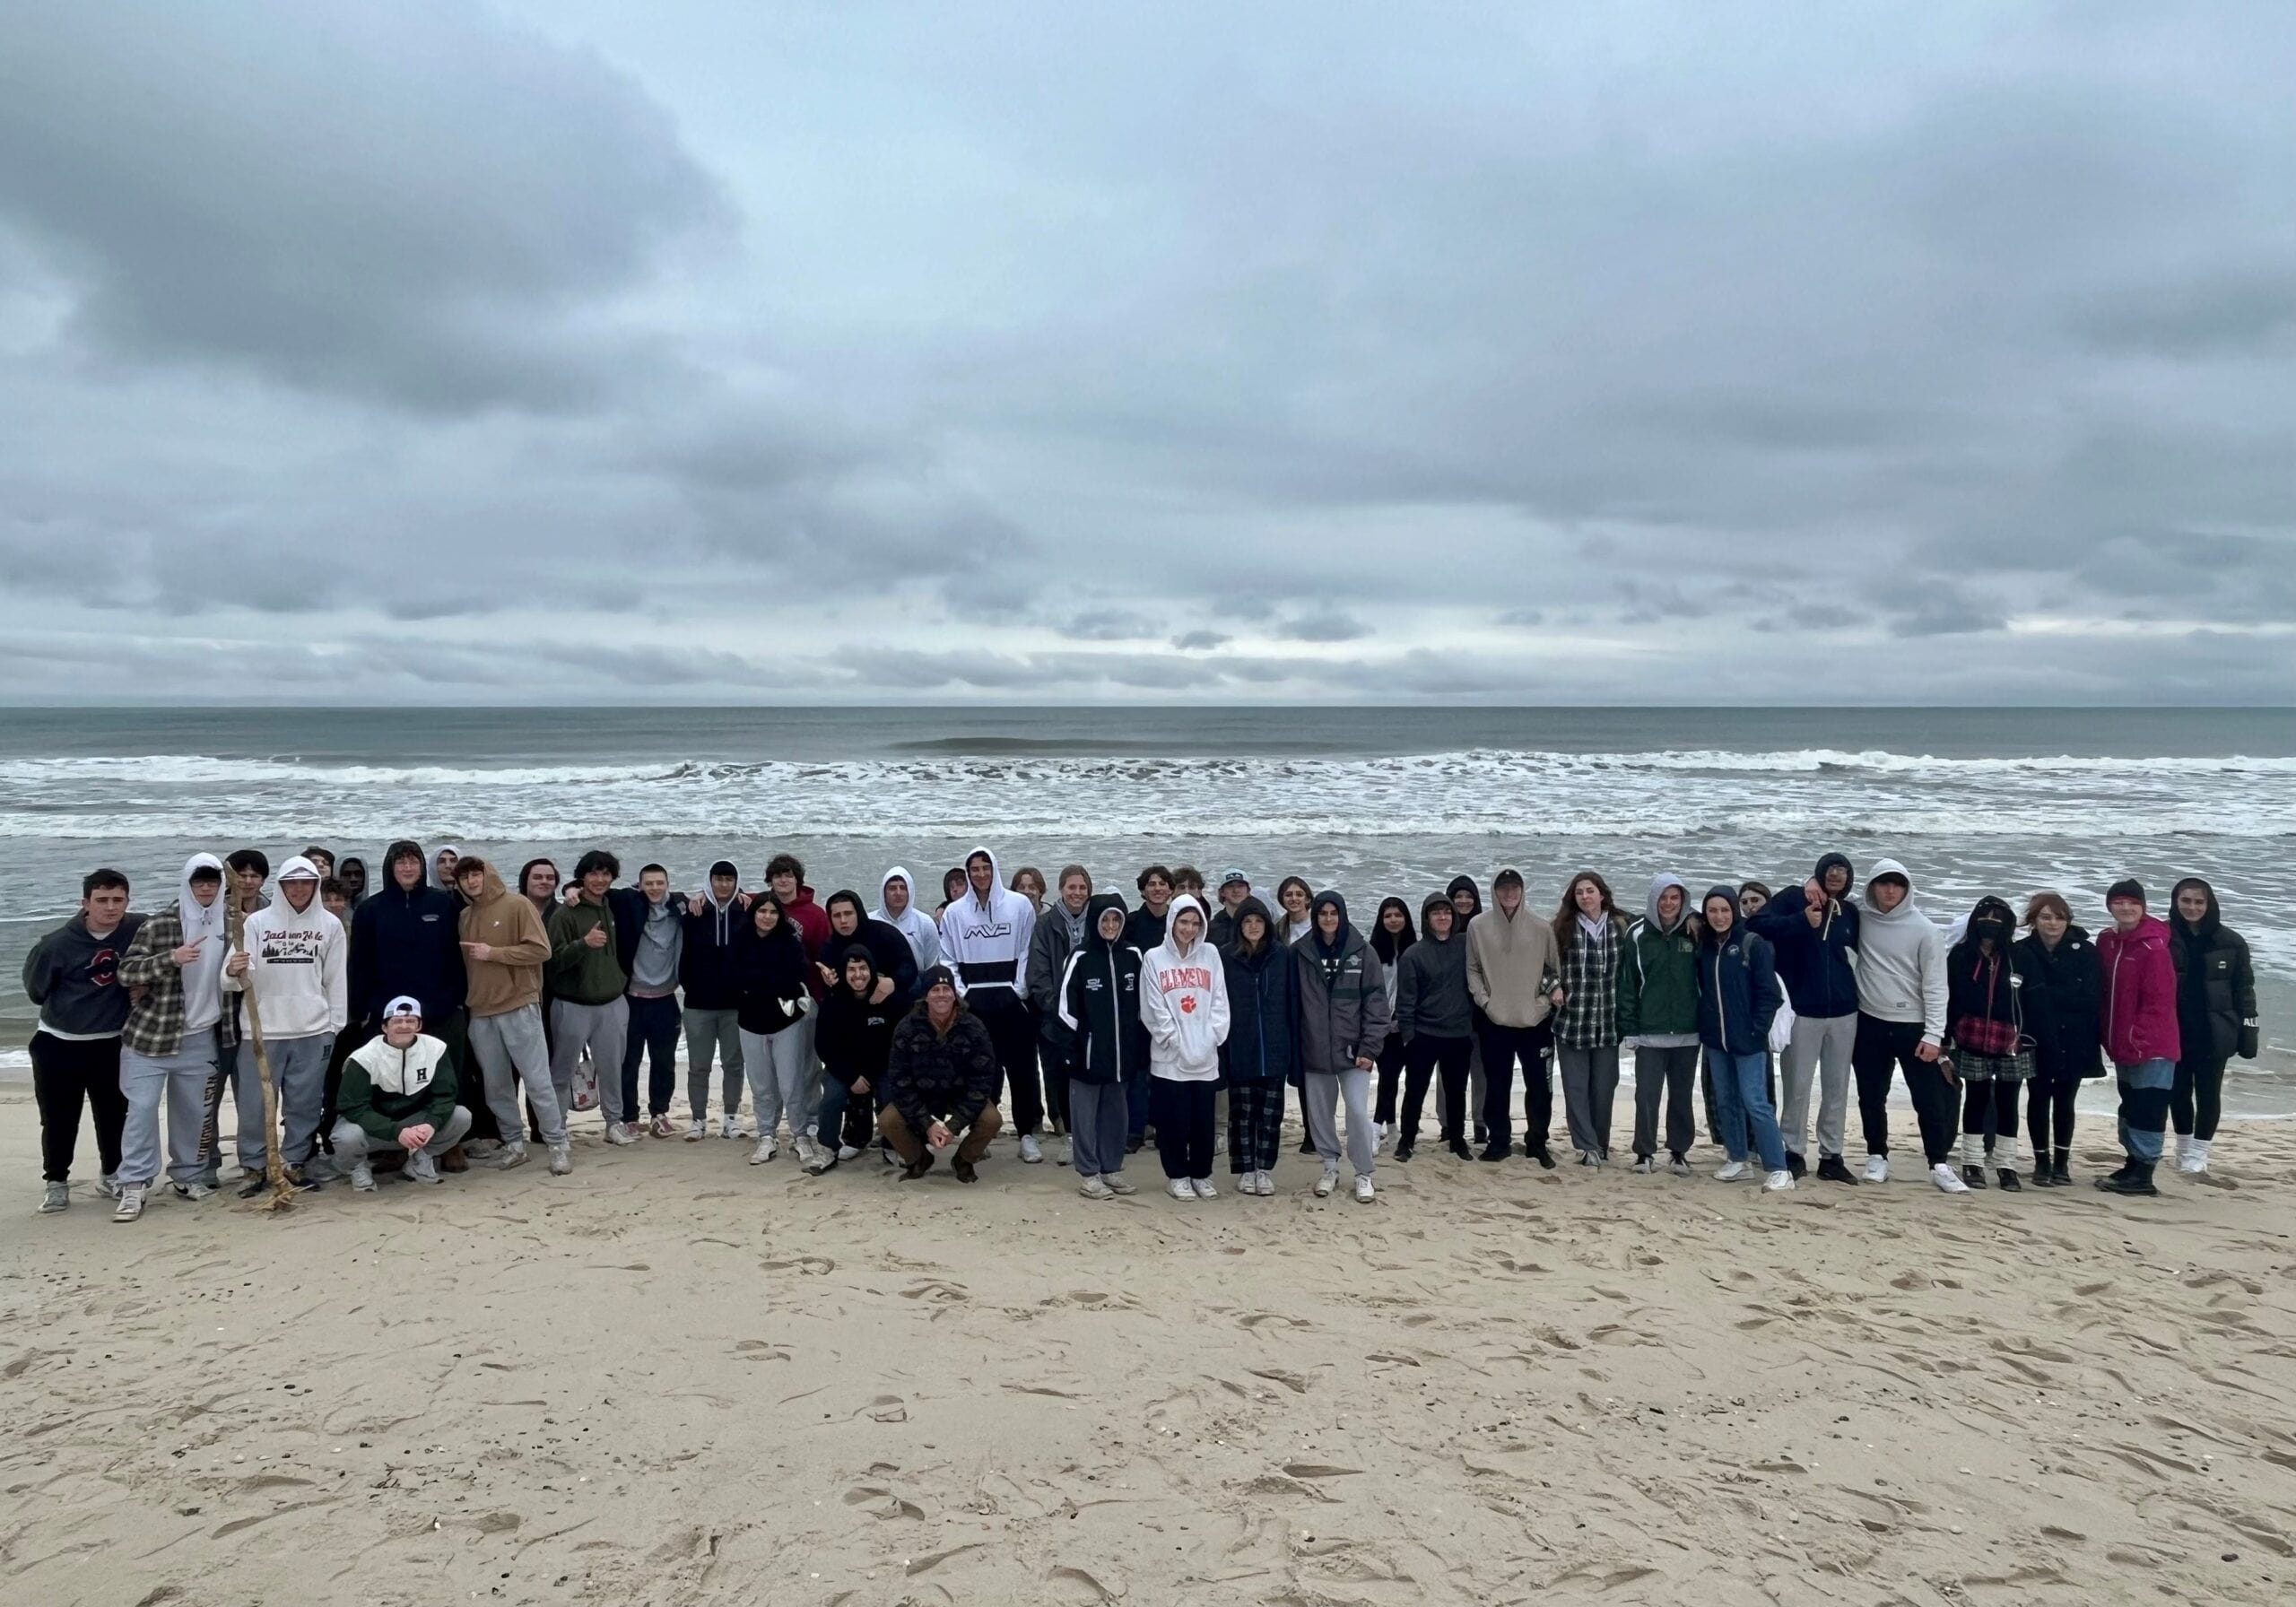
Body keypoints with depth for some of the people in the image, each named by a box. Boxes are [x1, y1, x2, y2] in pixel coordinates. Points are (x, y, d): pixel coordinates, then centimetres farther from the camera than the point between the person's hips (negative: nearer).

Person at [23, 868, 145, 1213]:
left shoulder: (139, 931, -13)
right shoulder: (58, 943, -16)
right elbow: (36, 988, -2)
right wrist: (68, 1010, 6)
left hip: (110, 1044, 2)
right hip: (58, 1044, -2)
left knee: (114, 1114, 11)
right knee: (59, 1118, 6)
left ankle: (111, 1175, 28)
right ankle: (55, 1181, 21)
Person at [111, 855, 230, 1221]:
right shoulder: (157, 925, -8)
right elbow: (125, 972, -13)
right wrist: (170, 959, -25)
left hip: (199, 1037, 4)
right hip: (149, 1034, -3)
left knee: (191, 1109, 12)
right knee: (142, 1108, -5)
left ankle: (186, 1175, 25)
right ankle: (134, 1185, 1)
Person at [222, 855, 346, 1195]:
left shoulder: (329, 925, 3)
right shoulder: (257, 922, -1)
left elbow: (336, 979, 7)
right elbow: (236, 978, -6)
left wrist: (335, 1026, 5)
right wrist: (233, 970, -29)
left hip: (312, 1030, 1)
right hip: (261, 1029, -1)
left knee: (305, 1102, 7)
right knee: (255, 1102, 3)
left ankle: (294, 1163, 20)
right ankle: (254, 1167, 16)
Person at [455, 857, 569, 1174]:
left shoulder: (518, 905, -4)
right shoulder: (464, 916, 12)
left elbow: (540, 950, -11)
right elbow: (464, 962, 20)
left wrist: (493, 952, -14)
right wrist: (466, 999, 8)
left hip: (519, 1008, -5)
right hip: (480, 1013, 5)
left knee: (538, 1080, -5)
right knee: (495, 1085, 6)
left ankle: (558, 1143, 2)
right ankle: (514, 1144, 16)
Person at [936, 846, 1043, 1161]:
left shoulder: (1020, 905, -2)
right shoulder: (954, 912, 4)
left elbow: (1028, 952, -1)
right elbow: (948, 960, 7)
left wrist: (1019, 990, -7)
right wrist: (959, 994, -3)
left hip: (1011, 999, -1)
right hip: (973, 1002, 1)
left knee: (1021, 1067, 1)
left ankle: (1027, 1133, 10)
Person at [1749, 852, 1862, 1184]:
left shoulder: (1850, 913, 10)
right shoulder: (1794, 899, -3)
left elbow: (1857, 952, 22)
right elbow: (1756, 923, -16)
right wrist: (1801, 920, -25)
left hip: (1844, 1013, 4)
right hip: (1803, 1012, -4)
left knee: (1837, 1087, 8)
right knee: (1798, 1086, -1)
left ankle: (1832, 1156, 16)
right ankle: (1794, 1152, 11)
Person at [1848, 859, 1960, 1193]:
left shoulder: (1924, 929, -7)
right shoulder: (1861, 920, 1)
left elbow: (1935, 985, -7)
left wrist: (1934, 1033, -13)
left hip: (1913, 1025, -2)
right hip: (1869, 1022, 3)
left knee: (1930, 1098, 0)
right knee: (1872, 1097, 11)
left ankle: (1940, 1164, 8)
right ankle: (1877, 1158, 23)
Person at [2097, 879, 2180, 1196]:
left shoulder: (2154, 947, -15)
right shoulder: (2107, 943, 7)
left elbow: (2160, 1000, -16)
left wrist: (2138, 1038, -18)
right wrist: (2110, 1036, 10)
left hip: (2152, 1047, -8)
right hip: (2123, 1046, 8)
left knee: (2147, 1108, -5)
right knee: (2130, 1106, 17)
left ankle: (2143, 1174, 0)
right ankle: (2133, 1164, 28)